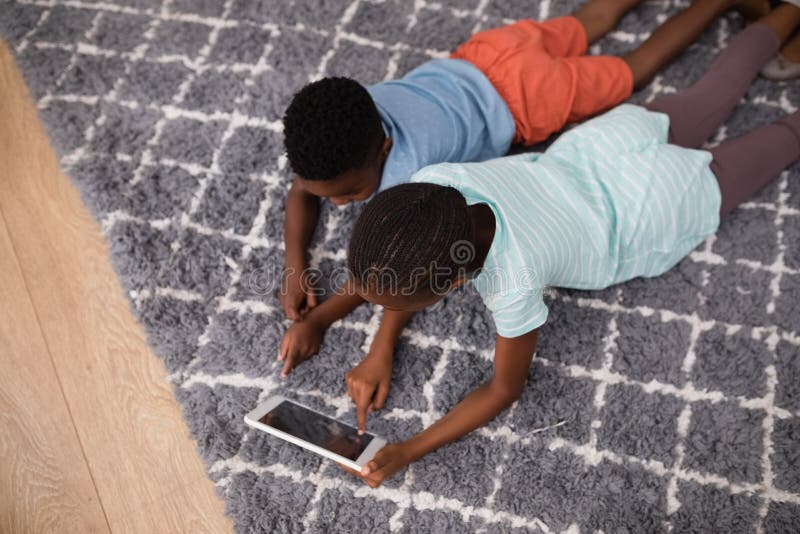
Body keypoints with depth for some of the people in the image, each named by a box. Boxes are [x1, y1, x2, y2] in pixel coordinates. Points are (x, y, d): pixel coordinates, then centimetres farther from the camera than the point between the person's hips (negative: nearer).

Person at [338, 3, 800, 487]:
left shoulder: (514, 282, -46)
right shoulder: (435, 183, -34)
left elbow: (505, 390, -28)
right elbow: (405, 271, -12)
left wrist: (405, 453, -32)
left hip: (656, 208, -4)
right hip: (609, 138, 4)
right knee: (711, 96, 32)